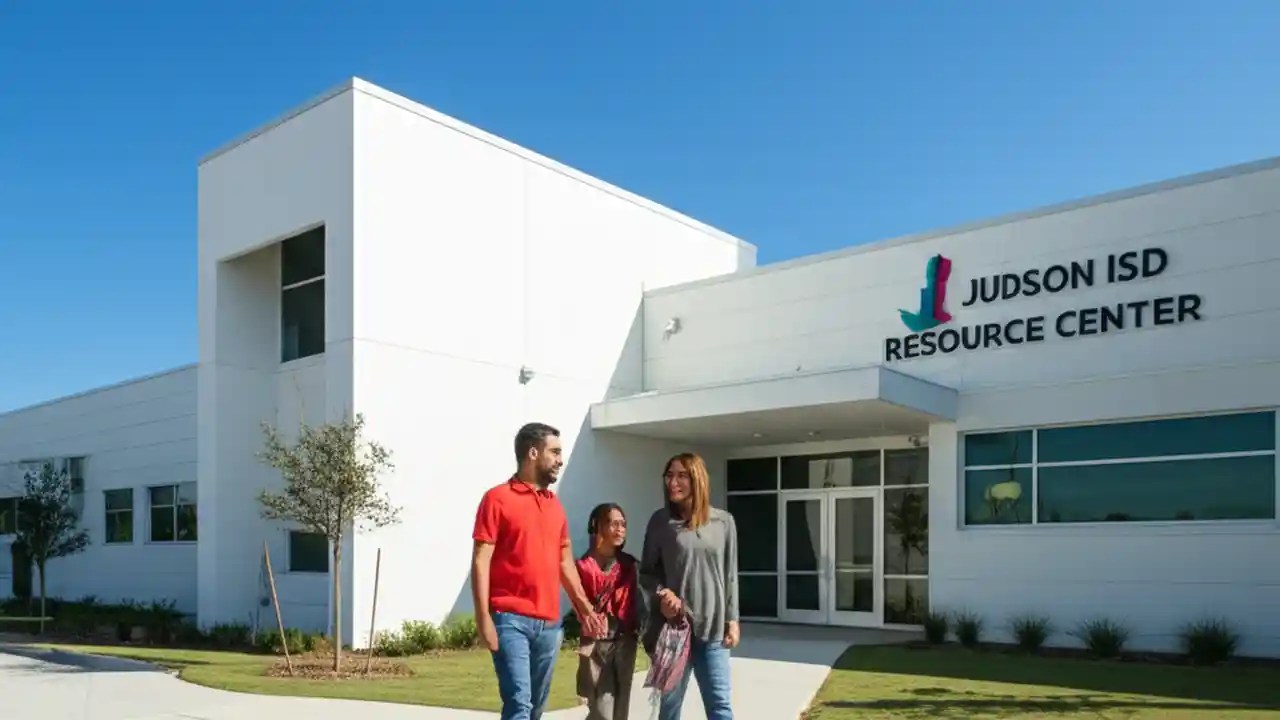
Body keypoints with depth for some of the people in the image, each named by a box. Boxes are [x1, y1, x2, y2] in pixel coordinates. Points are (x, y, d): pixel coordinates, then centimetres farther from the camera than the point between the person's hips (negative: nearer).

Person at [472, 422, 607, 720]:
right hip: (510, 620, -6)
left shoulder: (555, 504, 16)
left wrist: (584, 606, 15)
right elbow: (481, 560, -8)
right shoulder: (497, 498, -3)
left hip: (550, 623, 7)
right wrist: (483, 617, -14)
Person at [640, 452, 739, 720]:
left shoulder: (723, 521, 3)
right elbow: (646, 572, 5)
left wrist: (732, 620, 4)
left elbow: (730, 575, 7)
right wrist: (661, 593, -15)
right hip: (673, 624, 0)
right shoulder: (661, 521, 0)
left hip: (712, 626, 0)